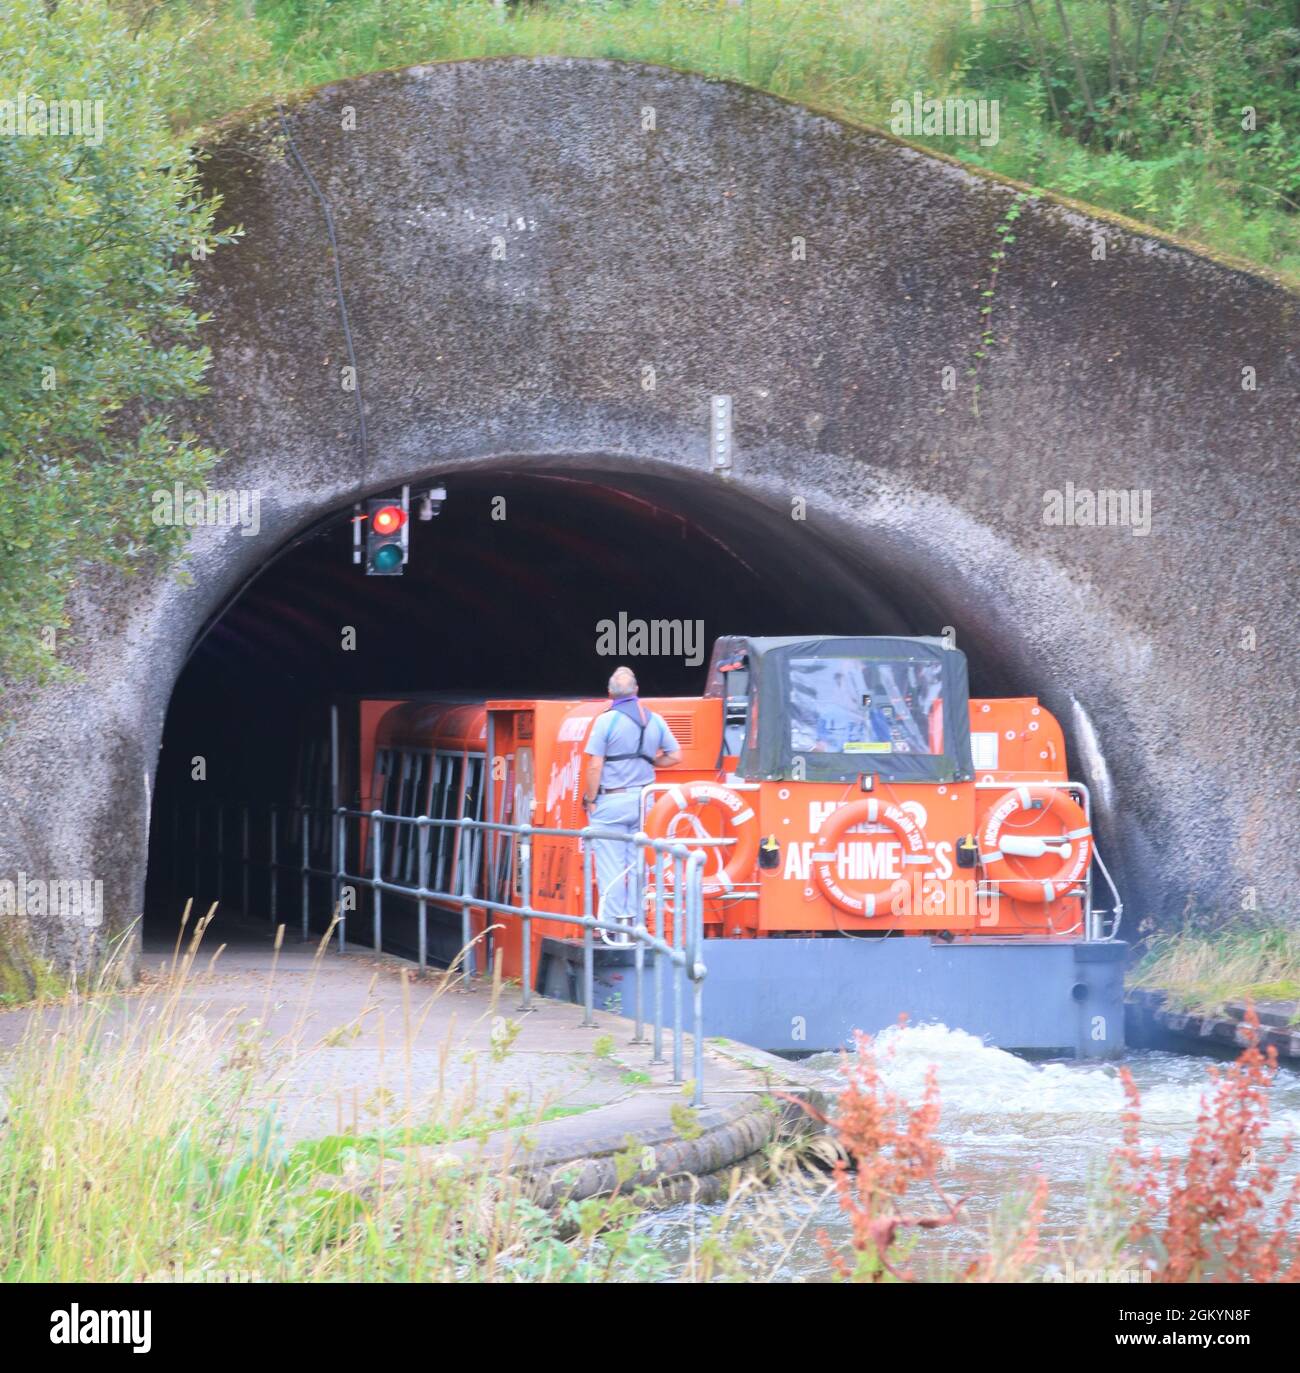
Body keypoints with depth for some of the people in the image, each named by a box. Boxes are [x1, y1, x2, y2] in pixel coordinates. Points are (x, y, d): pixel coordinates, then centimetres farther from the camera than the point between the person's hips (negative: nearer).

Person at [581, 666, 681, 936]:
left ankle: (611, 923, -3)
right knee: (637, 862, 11)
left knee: (610, 864, -2)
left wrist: (590, 800, -4)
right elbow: (674, 756, 9)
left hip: (611, 801, -5)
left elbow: (595, 766, -13)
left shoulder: (607, 720, -11)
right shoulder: (654, 720, 4)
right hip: (643, 800, 5)